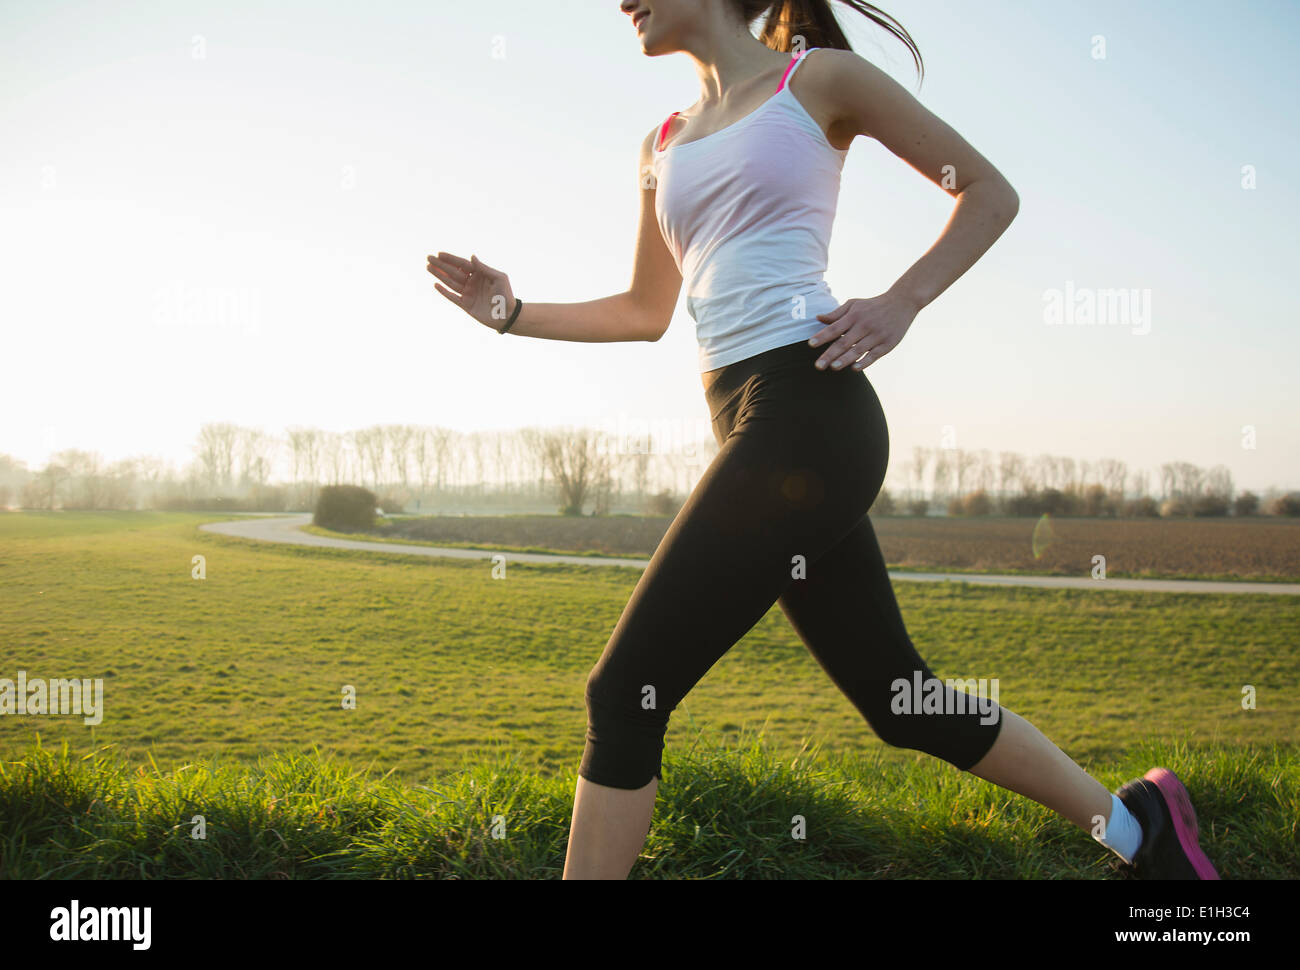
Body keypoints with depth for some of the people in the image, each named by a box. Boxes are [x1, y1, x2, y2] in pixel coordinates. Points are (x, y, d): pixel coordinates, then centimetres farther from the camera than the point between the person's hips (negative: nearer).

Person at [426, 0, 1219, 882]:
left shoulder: (818, 78, 5)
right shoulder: (664, 144, 23)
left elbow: (989, 191, 7)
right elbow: (645, 314, 30)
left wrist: (901, 304, -6)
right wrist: (513, 313, 19)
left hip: (806, 412, -8)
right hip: (751, 428, 8)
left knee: (626, 694, -8)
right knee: (901, 701, 11)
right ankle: (1134, 823, 27)